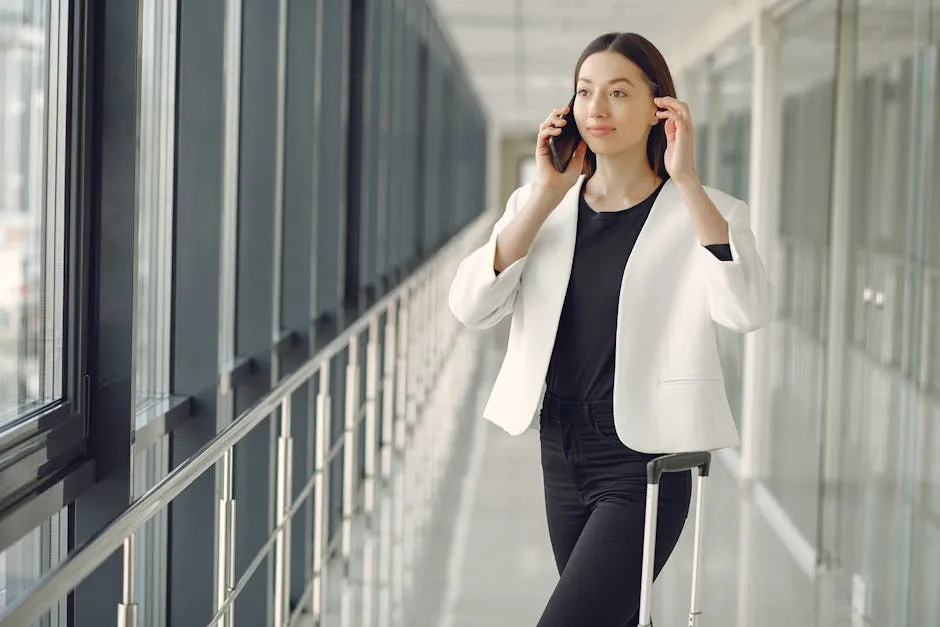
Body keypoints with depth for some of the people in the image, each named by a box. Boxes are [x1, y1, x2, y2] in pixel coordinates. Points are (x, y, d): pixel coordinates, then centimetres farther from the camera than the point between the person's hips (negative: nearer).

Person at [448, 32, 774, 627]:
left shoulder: (699, 211, -7)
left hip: (642, 466, -5)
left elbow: (748, 309, -27)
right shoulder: (541, 205, 5)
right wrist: (547, 194, -13)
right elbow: (471, 305, -9)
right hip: (562, 455, 6)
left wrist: (687, 181, -28)